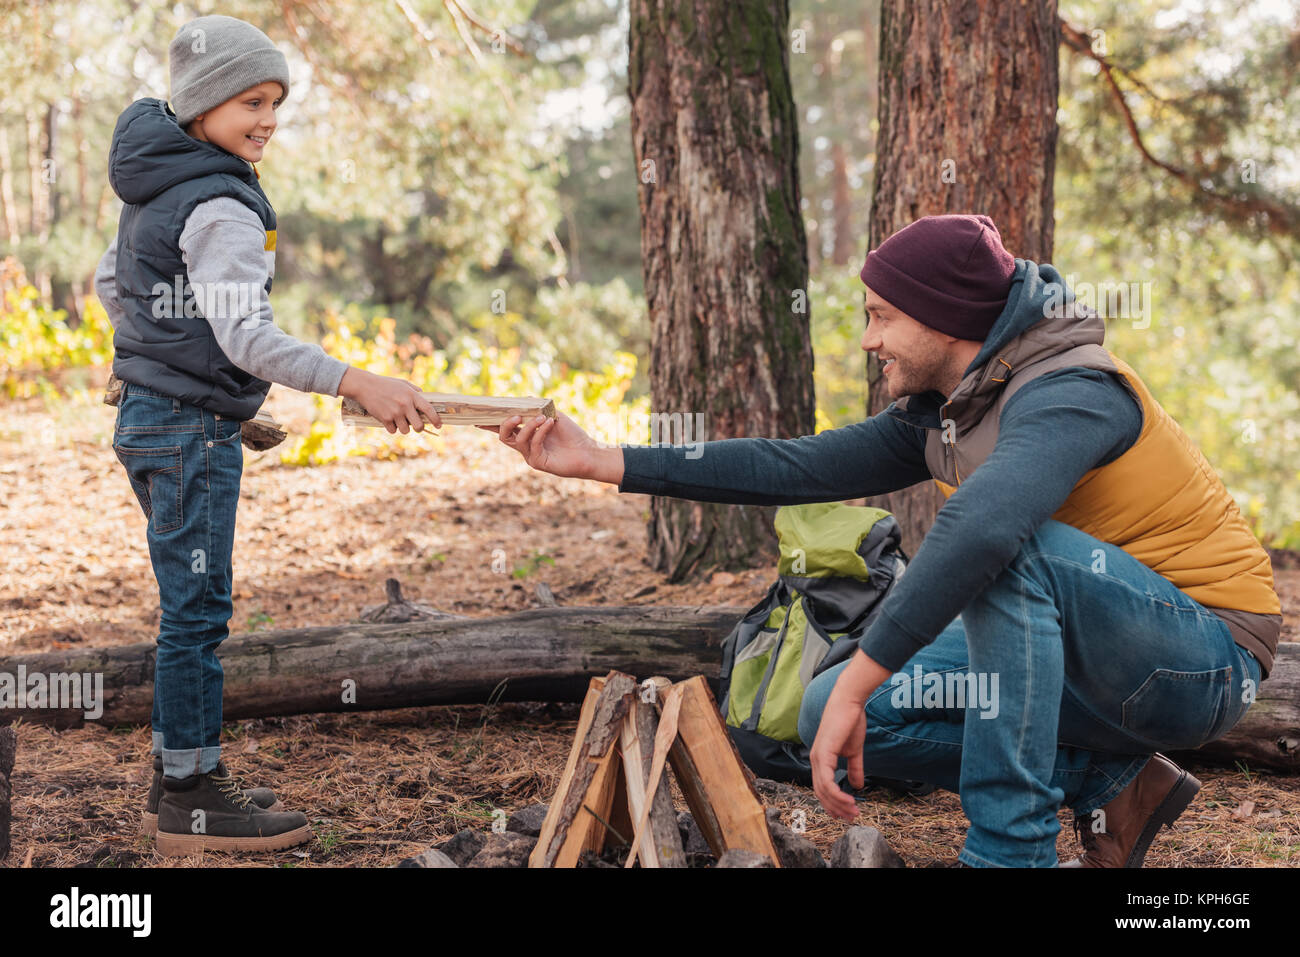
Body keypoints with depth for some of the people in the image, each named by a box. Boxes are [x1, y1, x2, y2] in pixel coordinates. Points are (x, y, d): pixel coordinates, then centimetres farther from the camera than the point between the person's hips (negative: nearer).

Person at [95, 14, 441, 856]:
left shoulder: (158, 187, 13)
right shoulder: (219, 205, -17)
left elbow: (111, 285, 24)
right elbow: (246, 334, -26)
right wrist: (358, 384, -33)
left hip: (148, 414, 10)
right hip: (194, 431, -10)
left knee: (190, 609, 15)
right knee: (198, 609, -4)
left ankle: (182, 779, 23)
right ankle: (191, 802, 2)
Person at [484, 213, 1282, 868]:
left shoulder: (1069, 394, -24)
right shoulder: (941, 411, 4)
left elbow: (979, 530, -42)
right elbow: (803, 467, 3)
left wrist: (859, 681, -40)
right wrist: (609, 464, 2)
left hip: (1207, 657, -8)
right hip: (1095, 657, 8)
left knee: (1013, 548, -35)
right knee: (833, 716, -1)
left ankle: (1010, 845, -25)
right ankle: (1112, 790, 4)